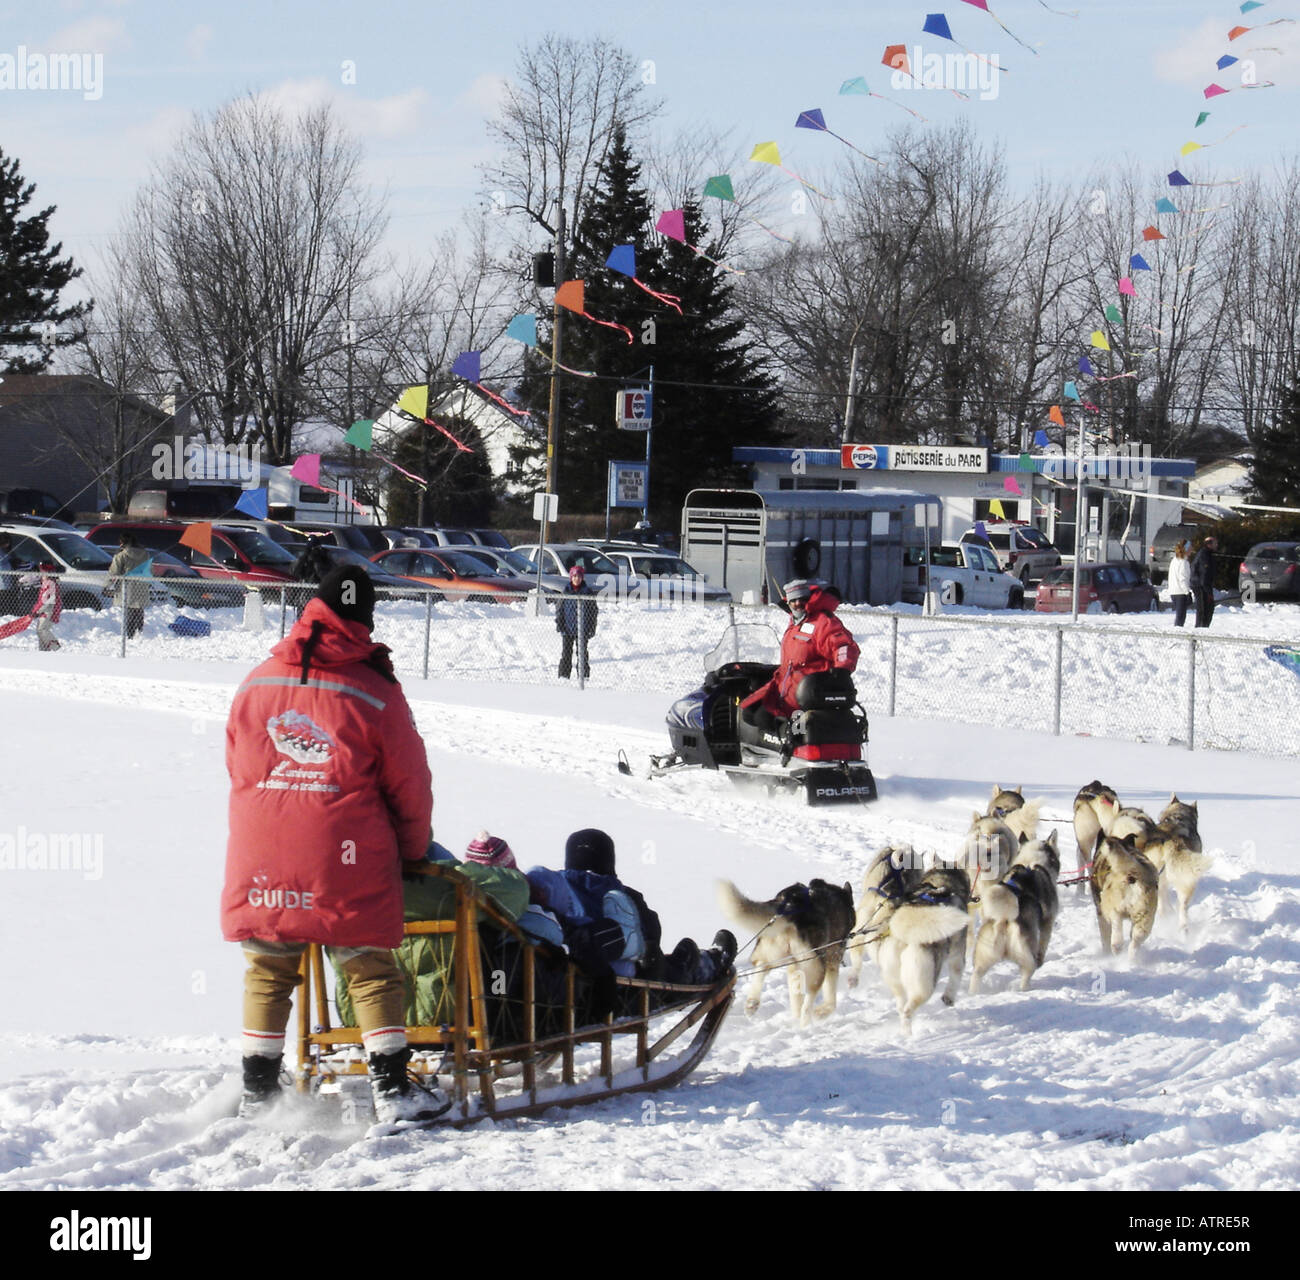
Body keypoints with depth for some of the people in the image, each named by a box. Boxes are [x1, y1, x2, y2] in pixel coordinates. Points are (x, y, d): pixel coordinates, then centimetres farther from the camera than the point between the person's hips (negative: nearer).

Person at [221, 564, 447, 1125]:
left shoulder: (256, 685, 6)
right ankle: (392, 1089, 1)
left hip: (260, 862, 3)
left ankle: (258, 1090, 16)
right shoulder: (376, 692, -5)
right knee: (371, 973, 5)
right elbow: (409, 785, 0)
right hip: (347, 862, -3)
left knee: (268, 972, 14)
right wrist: (411, 851, 16)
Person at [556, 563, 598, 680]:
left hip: (582, 629, -1)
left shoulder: (587, 592, 1)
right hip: (567, 628, 1)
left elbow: (593, 611, 4)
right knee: (566, 652, 2)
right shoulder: (566, 591, 4)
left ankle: (584, 674, 10)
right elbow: (559, 609, 8)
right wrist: (559, 624, 0)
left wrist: (591, 627, -2)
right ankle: (564, 675, 7)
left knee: (582, 652, 3)